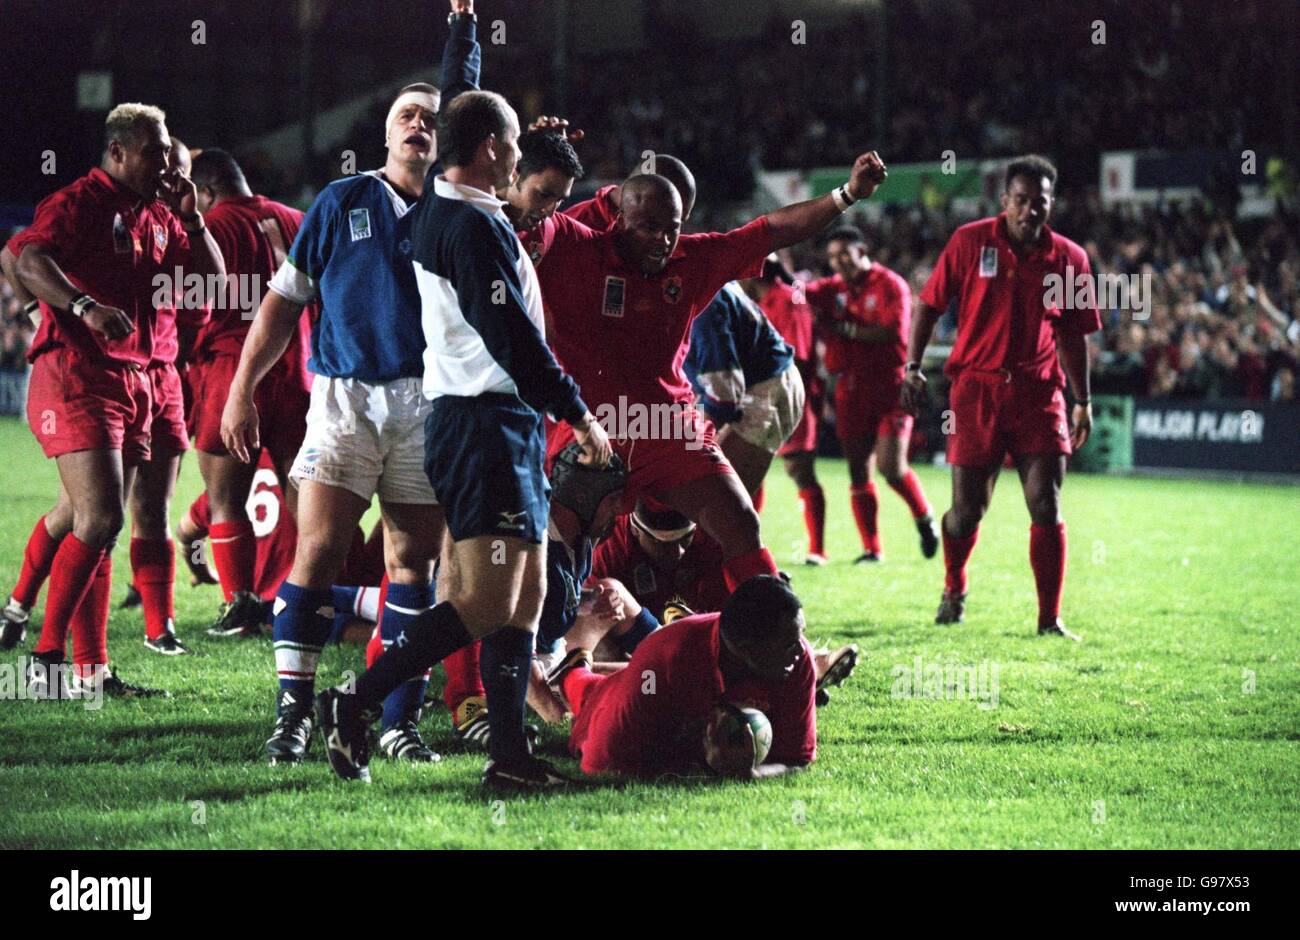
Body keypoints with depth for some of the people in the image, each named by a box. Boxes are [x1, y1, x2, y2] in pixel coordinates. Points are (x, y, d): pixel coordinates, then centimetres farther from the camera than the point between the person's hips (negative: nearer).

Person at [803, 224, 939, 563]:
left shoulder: (890, 286, -5)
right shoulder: (835, 288, 12)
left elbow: (894, 332, -17)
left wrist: (846, 328, -15)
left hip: (889, 386, -5)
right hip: (852, 390, 5)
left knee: (891, 468, -13)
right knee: (858, 471, 3)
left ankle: (925, 519, 14)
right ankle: (871, 548, 9)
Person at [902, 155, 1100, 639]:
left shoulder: (1069, 258, 3)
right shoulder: (970, 241, -2)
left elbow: (1073, 336, 11)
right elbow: (929, 304, 5)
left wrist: (1082, 402, 11)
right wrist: (912, 367, -1)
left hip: (1039, 391, 1)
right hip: (976, 388, -1)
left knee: (1046, 507, -6)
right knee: (967, 508, 2)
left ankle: (1050, 618, 1)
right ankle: (953, 589, 31)